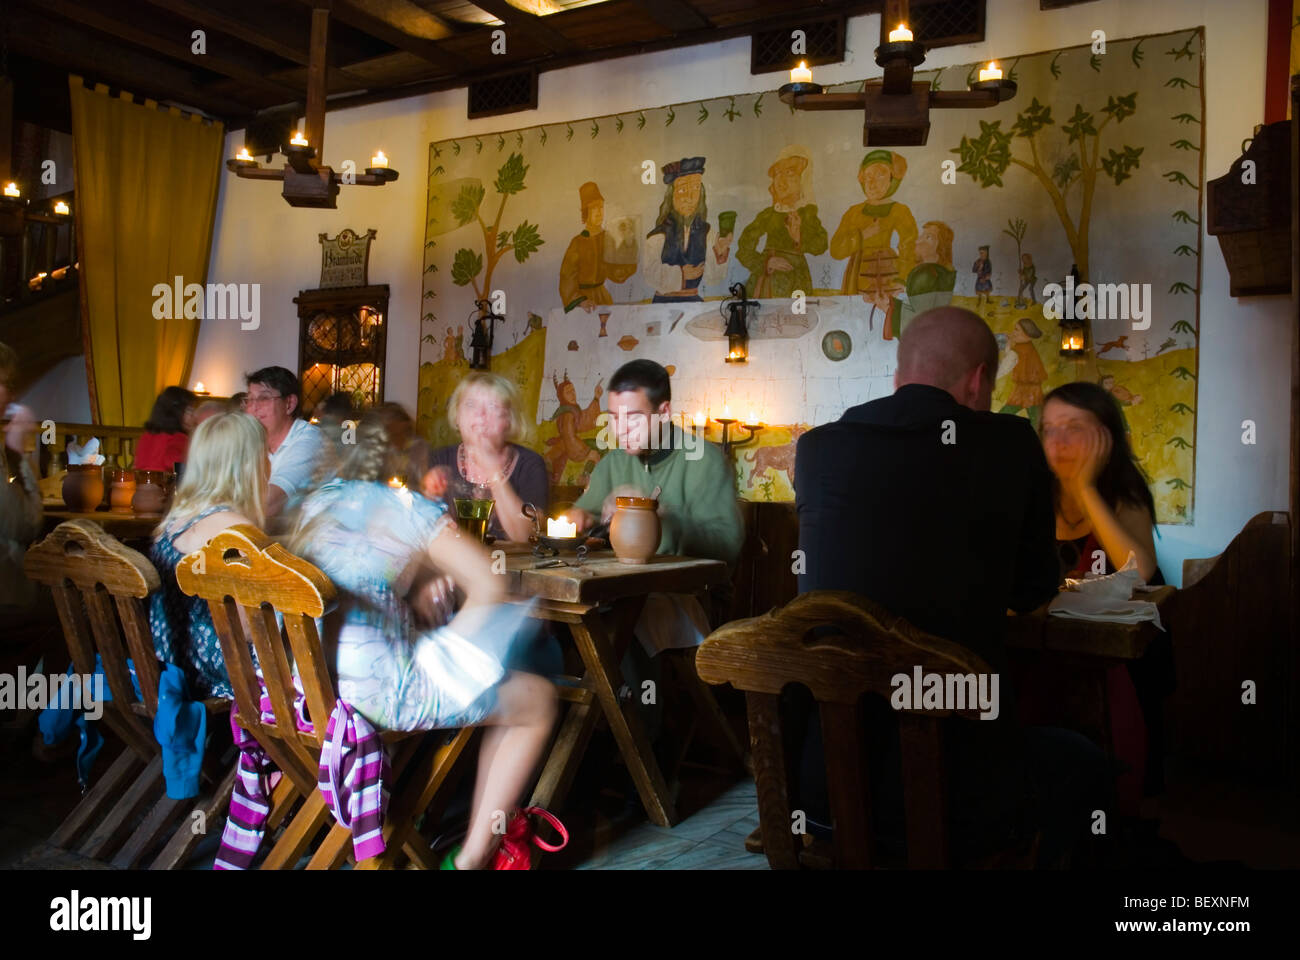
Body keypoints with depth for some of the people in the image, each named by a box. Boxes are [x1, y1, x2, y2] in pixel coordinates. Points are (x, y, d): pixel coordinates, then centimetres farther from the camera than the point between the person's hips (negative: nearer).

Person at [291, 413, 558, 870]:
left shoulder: (317, 502, 14)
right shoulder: (409, 508, -6)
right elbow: (489, 585, -13)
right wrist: (443, 649, -2)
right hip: (381, 691, -8)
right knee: (538, 699, 6)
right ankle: (471, 856, 8)